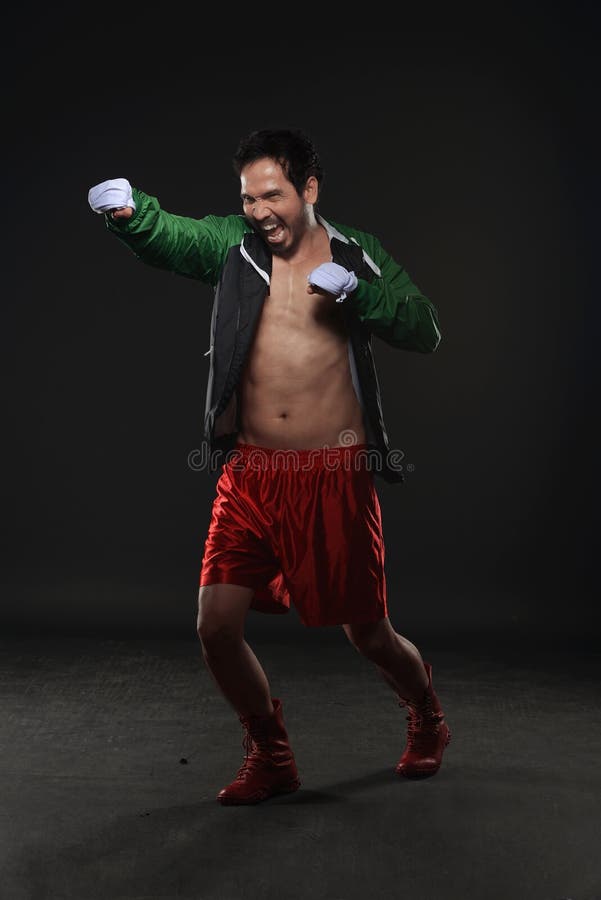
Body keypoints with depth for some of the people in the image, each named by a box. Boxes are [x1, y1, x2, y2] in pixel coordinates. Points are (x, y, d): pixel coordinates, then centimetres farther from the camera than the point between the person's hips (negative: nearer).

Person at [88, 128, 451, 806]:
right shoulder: (233, 243, 4)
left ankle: (427, 721, 40)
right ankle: (270, 756, 22)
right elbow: (168, 236, -14)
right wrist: (127, 211, -36)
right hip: (251, 475, 2)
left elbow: (425, 332, -5)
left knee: (368, 634, 7)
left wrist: (353, 289, -19)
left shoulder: (359, 255, 3)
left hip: (335, 475, -2)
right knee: (216, 628, -4)